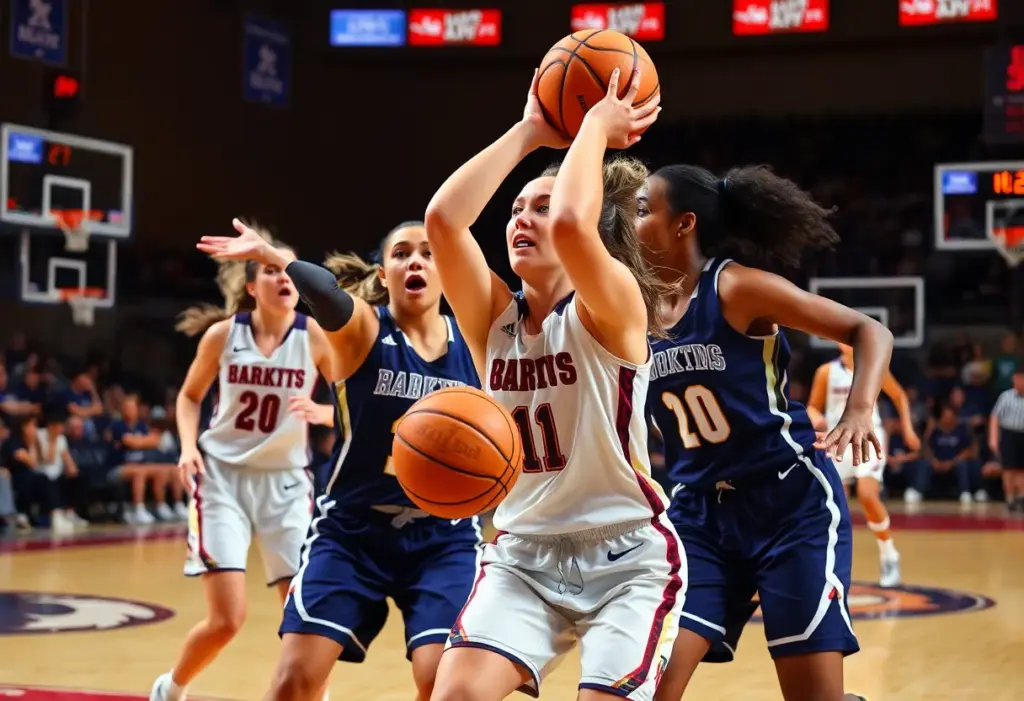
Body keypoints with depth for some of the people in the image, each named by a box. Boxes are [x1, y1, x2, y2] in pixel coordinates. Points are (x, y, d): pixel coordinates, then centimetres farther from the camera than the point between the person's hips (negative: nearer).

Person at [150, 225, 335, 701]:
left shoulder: (314, 335, -8)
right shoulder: (223, 333, -7)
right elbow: (190, 396, 9)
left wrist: (322, 412, -22)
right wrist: (189, 446, -8)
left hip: (284, 480, 1)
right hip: (222, 475, -1)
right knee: (227, 619, -8)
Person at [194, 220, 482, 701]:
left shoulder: (471, 343, 0)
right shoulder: (364, 328, -9)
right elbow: (326, 296, -32)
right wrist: (272, 258, -52)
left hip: (442, 538, 2)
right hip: (353, 530, -1)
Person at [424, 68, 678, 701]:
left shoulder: (612, 309, -11)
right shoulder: (494, 316, 2)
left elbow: (572, 224, -33)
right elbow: (443, 218, -15)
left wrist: (598, 125, -17)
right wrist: (530, 132, -8)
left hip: (627, 558, -4)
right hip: (525, 556, 4)